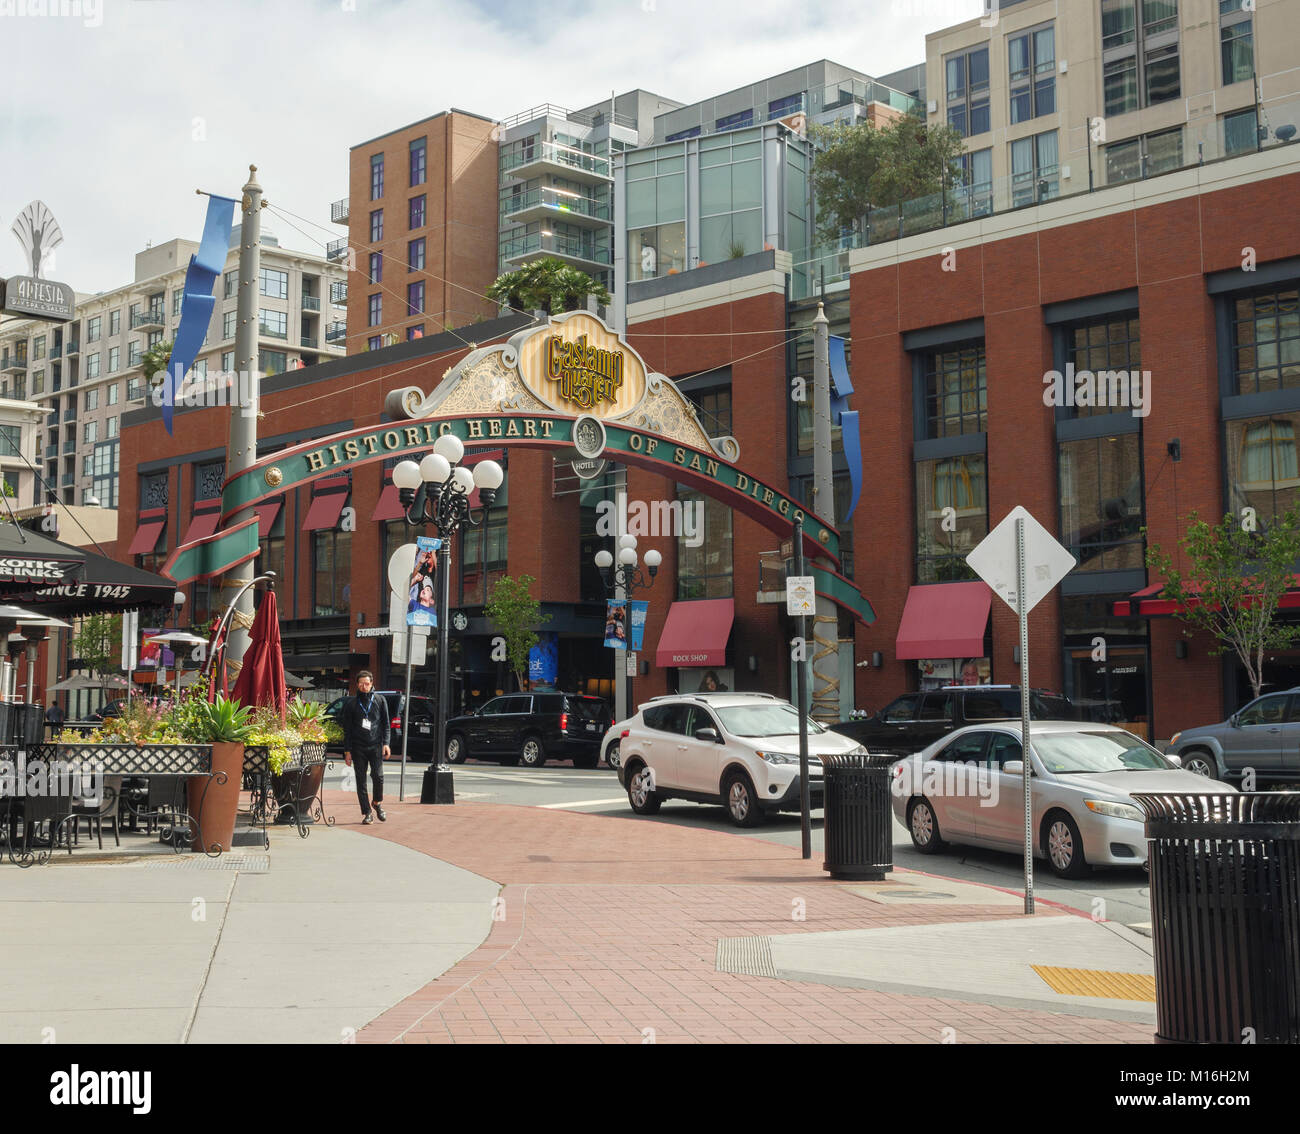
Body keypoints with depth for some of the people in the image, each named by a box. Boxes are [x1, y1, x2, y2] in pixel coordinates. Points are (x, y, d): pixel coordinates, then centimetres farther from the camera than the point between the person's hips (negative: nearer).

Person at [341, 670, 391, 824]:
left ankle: (378, 803, 11)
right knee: (361, 780, 0)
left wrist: (386, 743, -3)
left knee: (378, 776, -14)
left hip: (376, 746, -1)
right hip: (358, 747, 1)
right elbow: (347, 729, 11)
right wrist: (347, 750, 5)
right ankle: (367, 812, 5)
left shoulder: (380, 701, 9)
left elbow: (386, 724, 9)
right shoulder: (351, 704, 9)